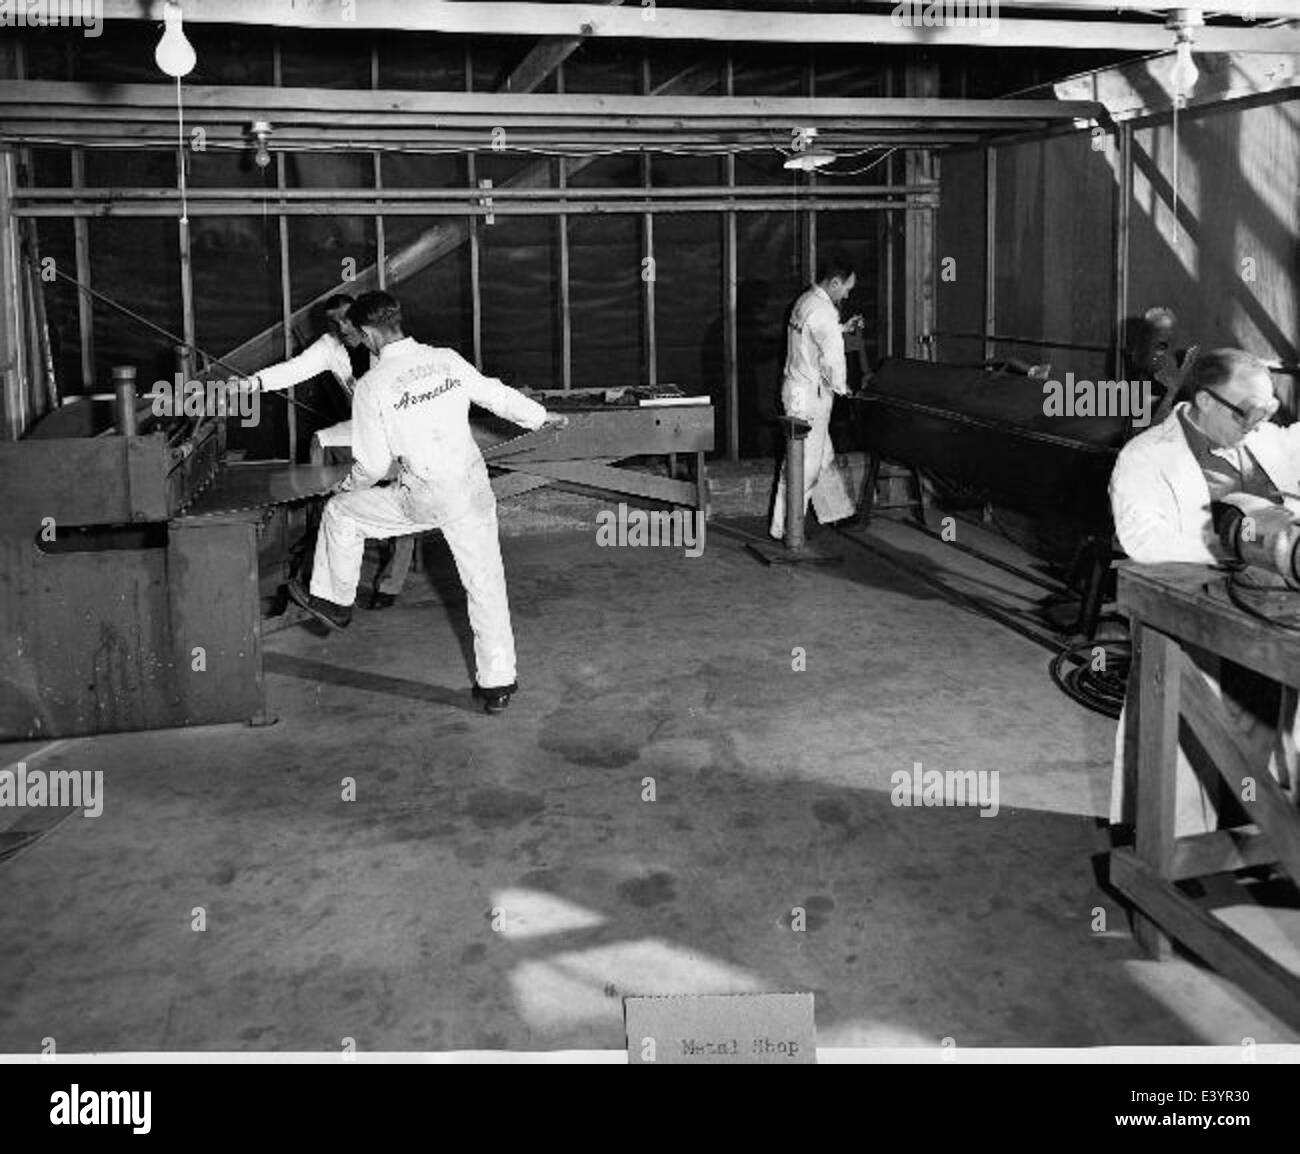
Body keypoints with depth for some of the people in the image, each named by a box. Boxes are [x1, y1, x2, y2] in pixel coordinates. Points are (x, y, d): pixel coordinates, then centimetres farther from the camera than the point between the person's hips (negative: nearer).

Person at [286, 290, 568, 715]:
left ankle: (335, 601, 37)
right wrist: (543, 417, 31)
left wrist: (346, 487, 15)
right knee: (485, 584, 11)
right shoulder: (447, 359, 2)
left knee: (341, 512, 20)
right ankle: (497, 683, 18)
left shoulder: (373, 384, -10)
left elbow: (373, 465, -7)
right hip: (473, 488, 4)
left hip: (424, 499, -4)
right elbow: (497, 395, 14)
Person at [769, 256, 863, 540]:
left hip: (798, 387, 10)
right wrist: (841, 387, -6)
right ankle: (785, 528, 4)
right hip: (809, 396, -10)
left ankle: (837, 512, 31)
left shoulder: (805, 301, 10)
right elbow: (833, 357, -22)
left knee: (824, 457, 19)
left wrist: (843, 329, 19)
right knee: (804, 463, -2)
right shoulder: (822, 311, -21)